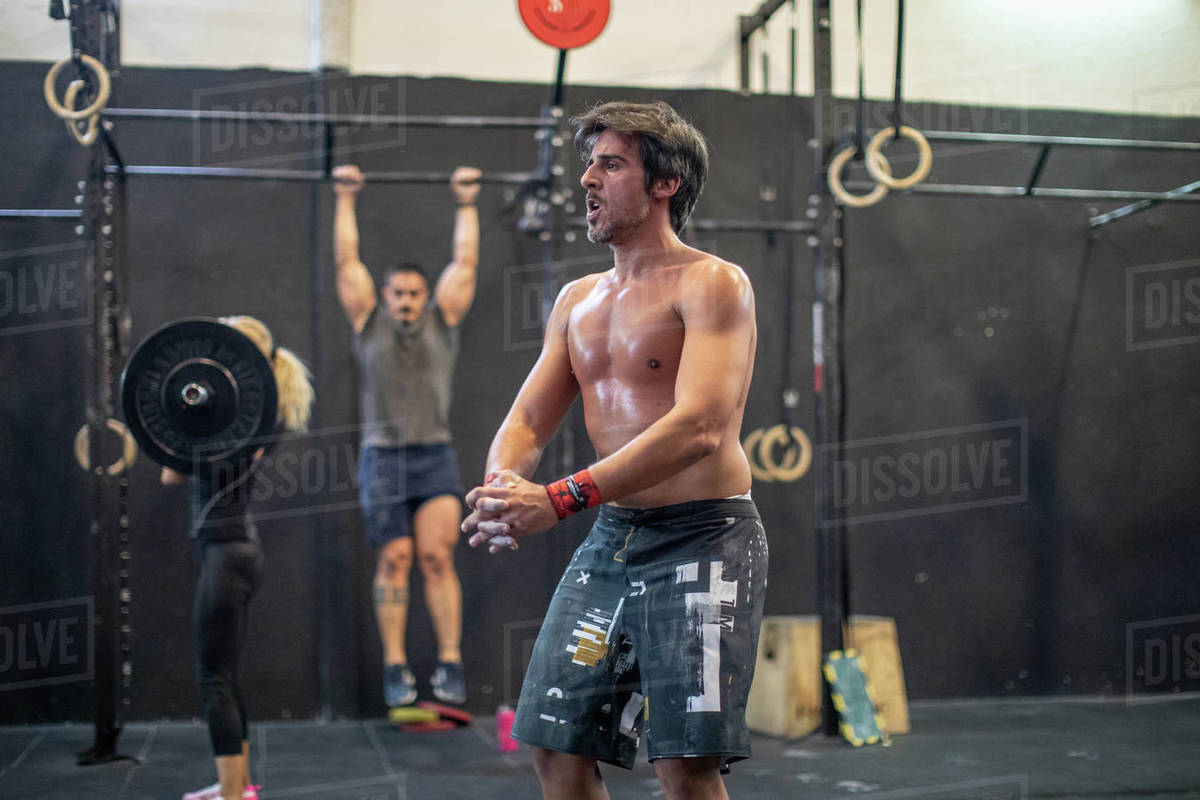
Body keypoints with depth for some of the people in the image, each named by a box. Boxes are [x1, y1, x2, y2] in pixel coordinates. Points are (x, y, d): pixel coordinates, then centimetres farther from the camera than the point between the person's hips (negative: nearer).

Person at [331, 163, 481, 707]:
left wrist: (466, 204, 18)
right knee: (394, 561, 1)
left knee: (436, 557, -7)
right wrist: (346, 200, 15)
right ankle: (395, 667, 8)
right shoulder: (369, 324, 9)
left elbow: (465, 262, 14)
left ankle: (450, 663, -5)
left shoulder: (443, 322, 11)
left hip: (435, 457, 0)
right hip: (383, 457, 0)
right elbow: (346, 261, 12)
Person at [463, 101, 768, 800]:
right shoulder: (577, 301, 15)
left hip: (702, 538, -7)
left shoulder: (712, 284, -8)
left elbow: (697, 428, -22)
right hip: (609, 539, 7)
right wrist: (501, 489, -13)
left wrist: (559, 500, -28)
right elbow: (527, 422, 13)